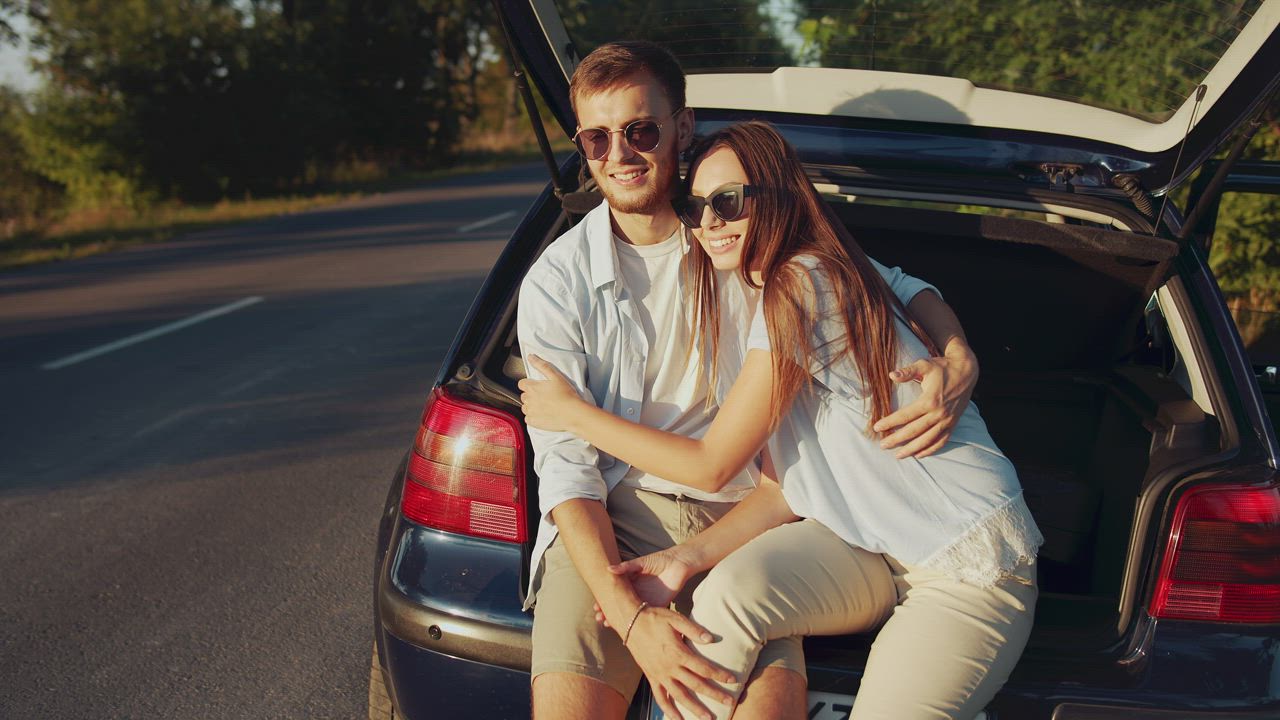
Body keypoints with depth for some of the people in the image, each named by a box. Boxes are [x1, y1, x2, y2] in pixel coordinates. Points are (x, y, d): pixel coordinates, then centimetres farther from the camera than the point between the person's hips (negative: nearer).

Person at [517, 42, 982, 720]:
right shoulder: (556, 281, 0)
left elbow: (897, 288, 13)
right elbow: (566, 465, -5)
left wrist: (960, 361, -11)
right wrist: (632, 619, -18)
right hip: (611, 518, 0)